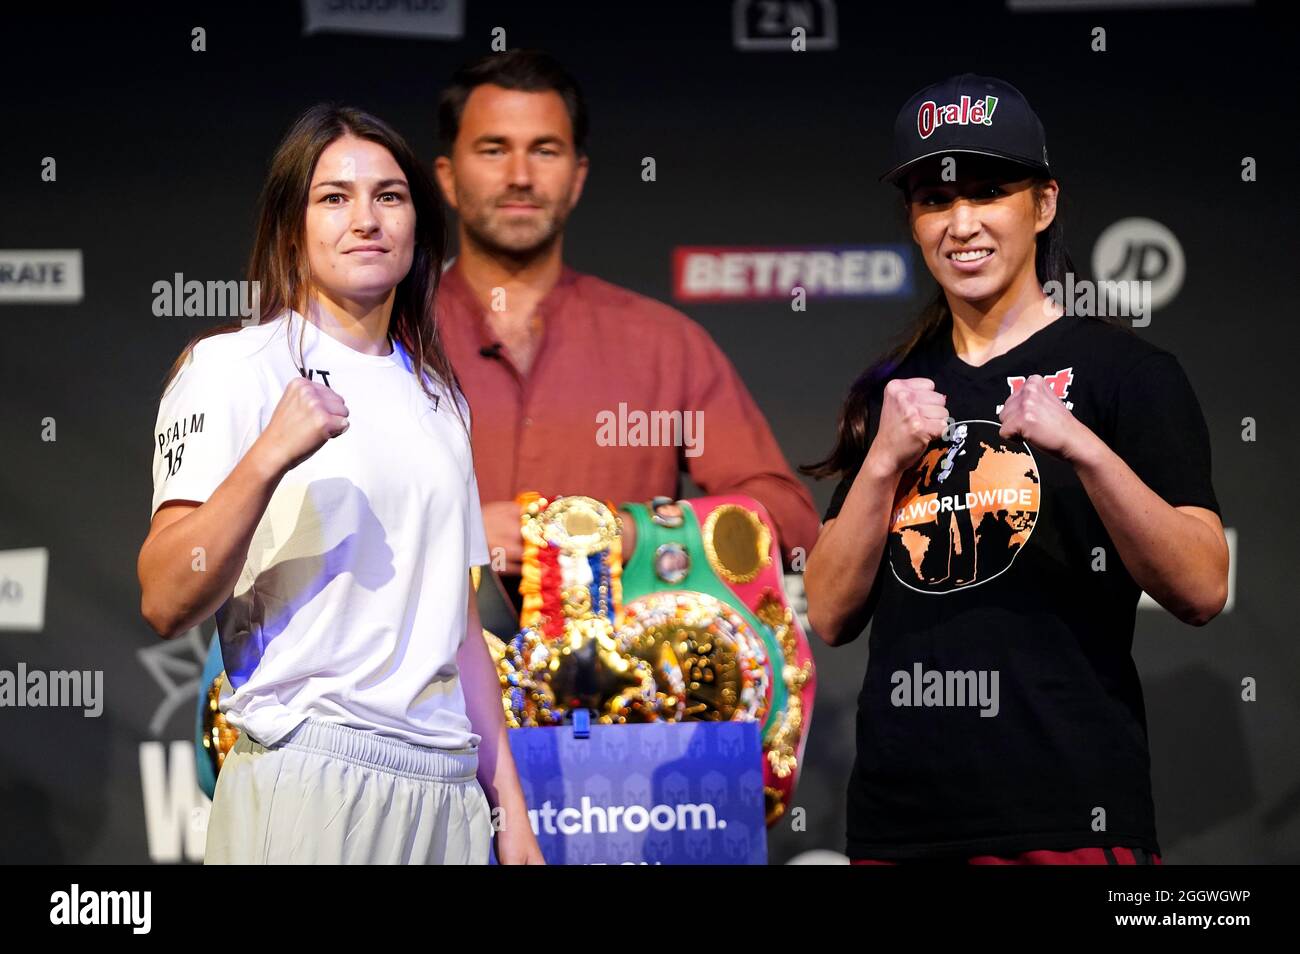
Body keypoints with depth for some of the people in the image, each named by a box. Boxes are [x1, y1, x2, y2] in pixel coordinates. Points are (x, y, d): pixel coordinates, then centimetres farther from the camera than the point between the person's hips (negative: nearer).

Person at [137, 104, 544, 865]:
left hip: (448, 789, 6)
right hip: (310, 781, -6)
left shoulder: (438, 397, 17)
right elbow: (165, 604, -14)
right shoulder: (231, 366, -2)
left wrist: (509, 807, 13)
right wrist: (269, 457, -26)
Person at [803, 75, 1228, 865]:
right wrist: (885, 461, -7)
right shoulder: (892, 390, 13)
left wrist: (1082, 448, -24)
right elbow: (832, 616, 7)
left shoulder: (1126, 369, -1)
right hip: (897, 821, 5)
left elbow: (1201, 591, -12)